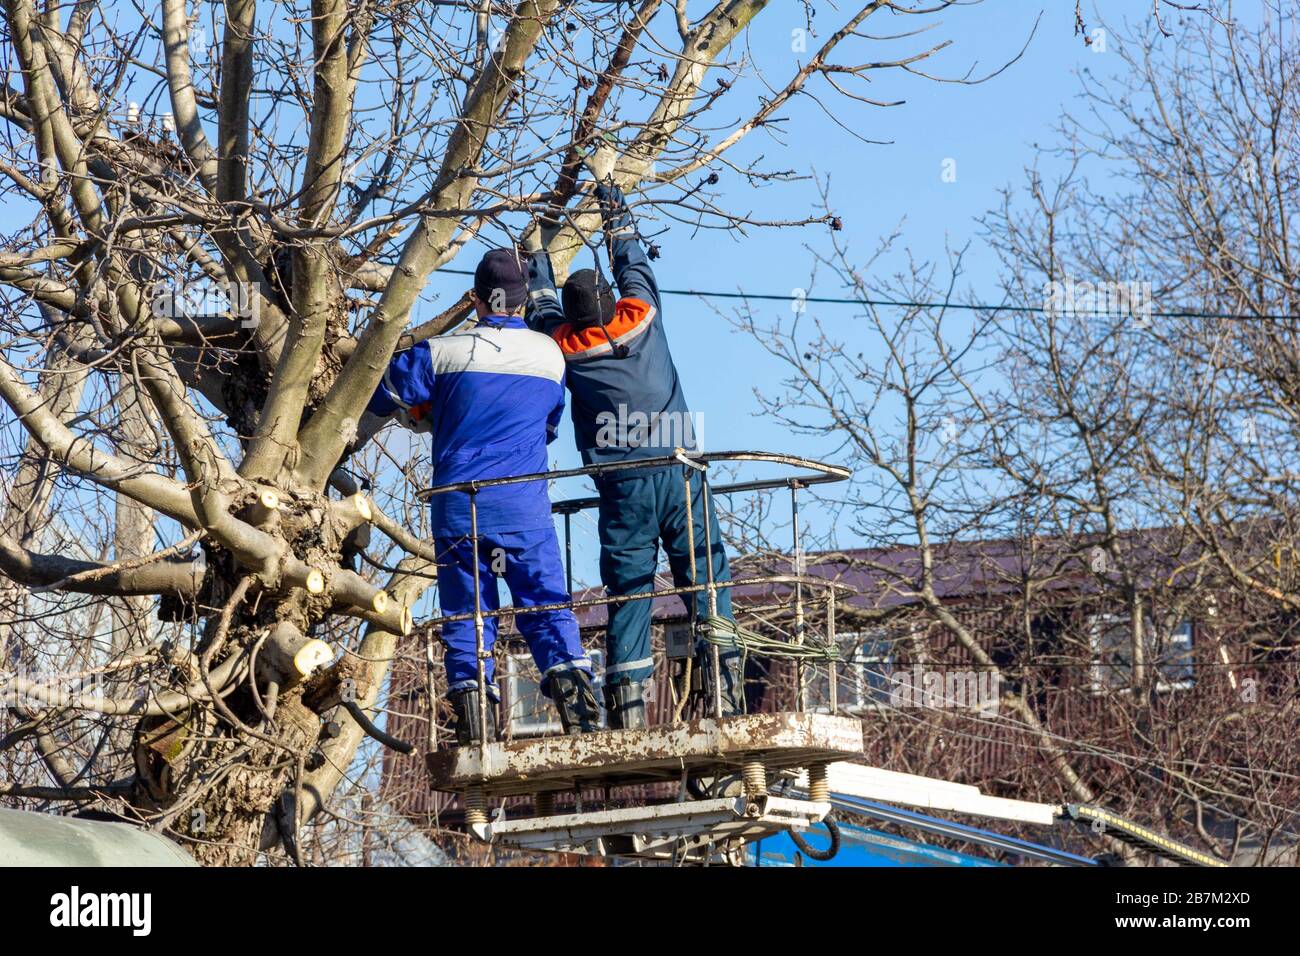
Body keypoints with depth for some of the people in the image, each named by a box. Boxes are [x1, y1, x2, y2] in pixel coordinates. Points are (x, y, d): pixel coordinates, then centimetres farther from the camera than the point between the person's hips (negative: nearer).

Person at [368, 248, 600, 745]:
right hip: (524, 504, 1)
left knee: (466, 611, 5)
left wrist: (428, 416, 24)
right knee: (547, 604, 4)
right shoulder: (551, 355, 7)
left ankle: (472, 719, -4)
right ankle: (577, 705, -11)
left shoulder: (443, 351, -1)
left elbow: (381, 393, 7)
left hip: (457, 504, -1)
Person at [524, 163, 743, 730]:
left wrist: (536, 254, 44)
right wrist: (608, 189, 34)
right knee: (706, 579, 0)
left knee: (627, 592, 2)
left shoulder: (566, 345, 4)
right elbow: (630, 256, 21)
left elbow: (542, 307, 26)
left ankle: (628, 704, -5)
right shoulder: (640, 315, 5)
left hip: (622, 487, 0)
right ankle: (725, 688, -10)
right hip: (680, 475, 0)